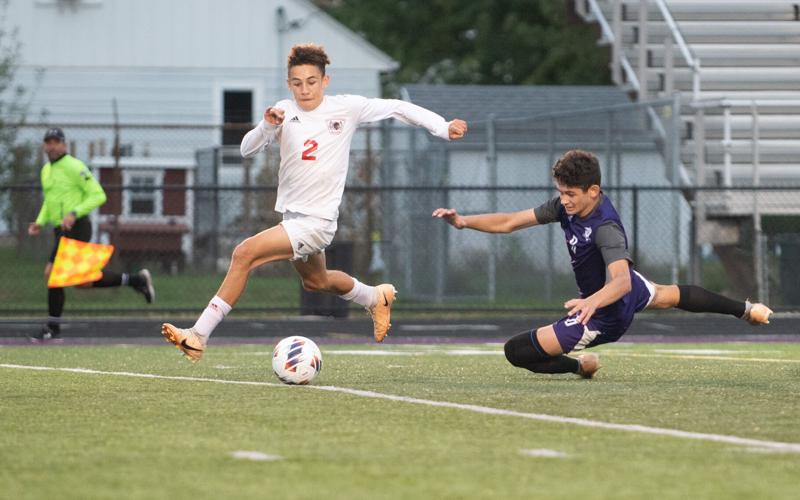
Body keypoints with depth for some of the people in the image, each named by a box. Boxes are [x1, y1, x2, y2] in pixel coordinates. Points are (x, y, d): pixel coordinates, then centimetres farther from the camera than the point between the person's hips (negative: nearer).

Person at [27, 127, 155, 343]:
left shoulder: (74, 167, -10)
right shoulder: (46, 170, 17)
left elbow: (98, 195, -13)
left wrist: (74, 214, -23)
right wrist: (39, 223, 13)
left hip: (76, 228, -9)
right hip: (62, 232, 9)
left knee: (52, 273, -14)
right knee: (82, 281, 9)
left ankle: (52, 329, -7)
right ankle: (135, 280, 20)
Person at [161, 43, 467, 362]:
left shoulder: (346, 108, -10)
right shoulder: (286, 111, -1)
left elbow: (396, 108, 0)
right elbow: (247, 150, -4)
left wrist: (444, 128, -4)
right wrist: (267, 126, -24)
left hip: (316, 222, -7)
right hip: (292, 215, 7)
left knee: (244, 254, -24)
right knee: (316, 282, 31)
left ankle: (198, 336, -22)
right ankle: (375, 299, 59)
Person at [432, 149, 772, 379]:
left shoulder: (605, 229, -38)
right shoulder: (566, 207, -16)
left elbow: (621, 281, -51)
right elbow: (510, 223, -15)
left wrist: (592, 302, -70)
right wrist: (463, 222, -28)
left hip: (605, 316, -9)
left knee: (516, 351, -13)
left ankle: (580, 366, 8)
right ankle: (745, 310, 58)